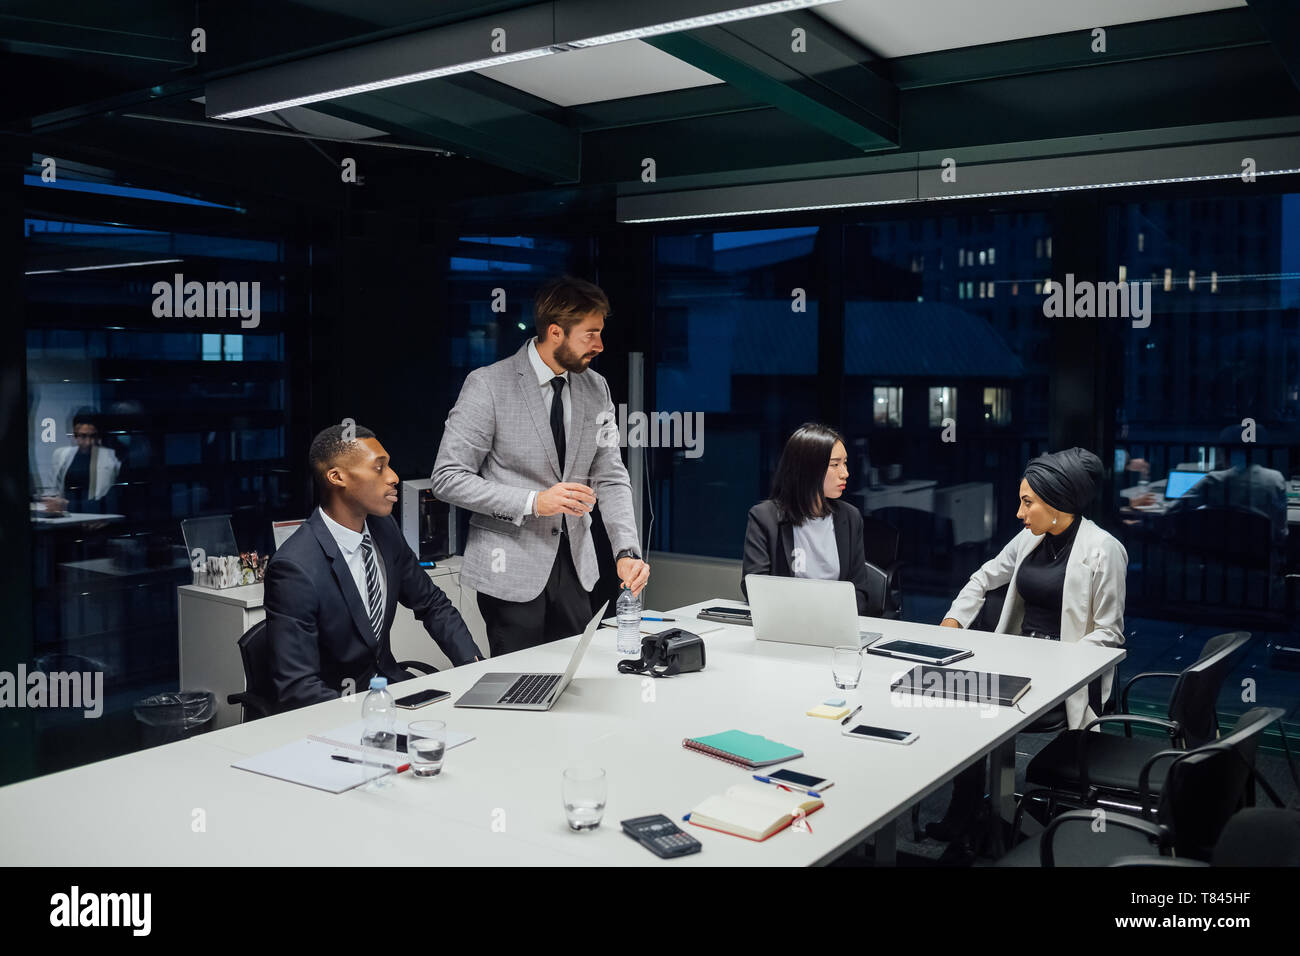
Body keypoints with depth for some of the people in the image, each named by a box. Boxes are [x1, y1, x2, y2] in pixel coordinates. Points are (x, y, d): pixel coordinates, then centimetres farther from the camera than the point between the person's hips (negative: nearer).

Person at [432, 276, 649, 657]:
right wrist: (533, 503, -22)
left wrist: (627, 551, -8)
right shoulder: (488, 385, -12)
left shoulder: (595, 389, 5)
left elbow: (610, 476, 7)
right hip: (511, 568, -5)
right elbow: (448, 478, -12)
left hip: (575, 566, 5)